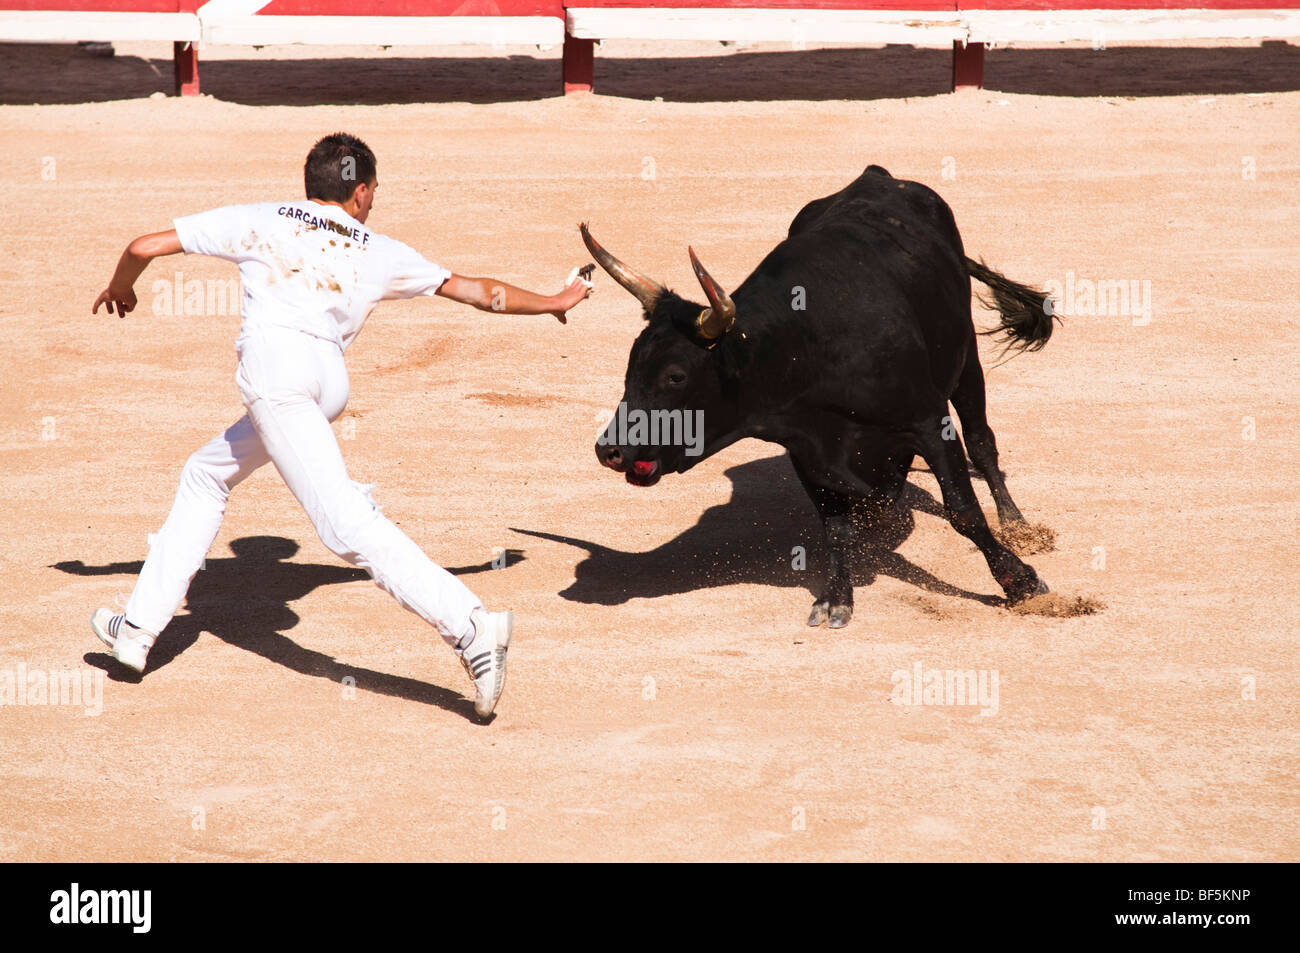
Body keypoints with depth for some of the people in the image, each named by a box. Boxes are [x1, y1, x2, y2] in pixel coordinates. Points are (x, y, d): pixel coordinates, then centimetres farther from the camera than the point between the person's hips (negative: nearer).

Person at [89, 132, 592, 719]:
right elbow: (483, 293, 29)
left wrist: (121, 288, 45)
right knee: (205, 475, 22)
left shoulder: (257, 222, 21)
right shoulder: (380, 255, 26)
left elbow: (145, 247, 22)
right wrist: (557, 302, 46)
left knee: (344, 522, -14)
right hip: (330, 379, 5)